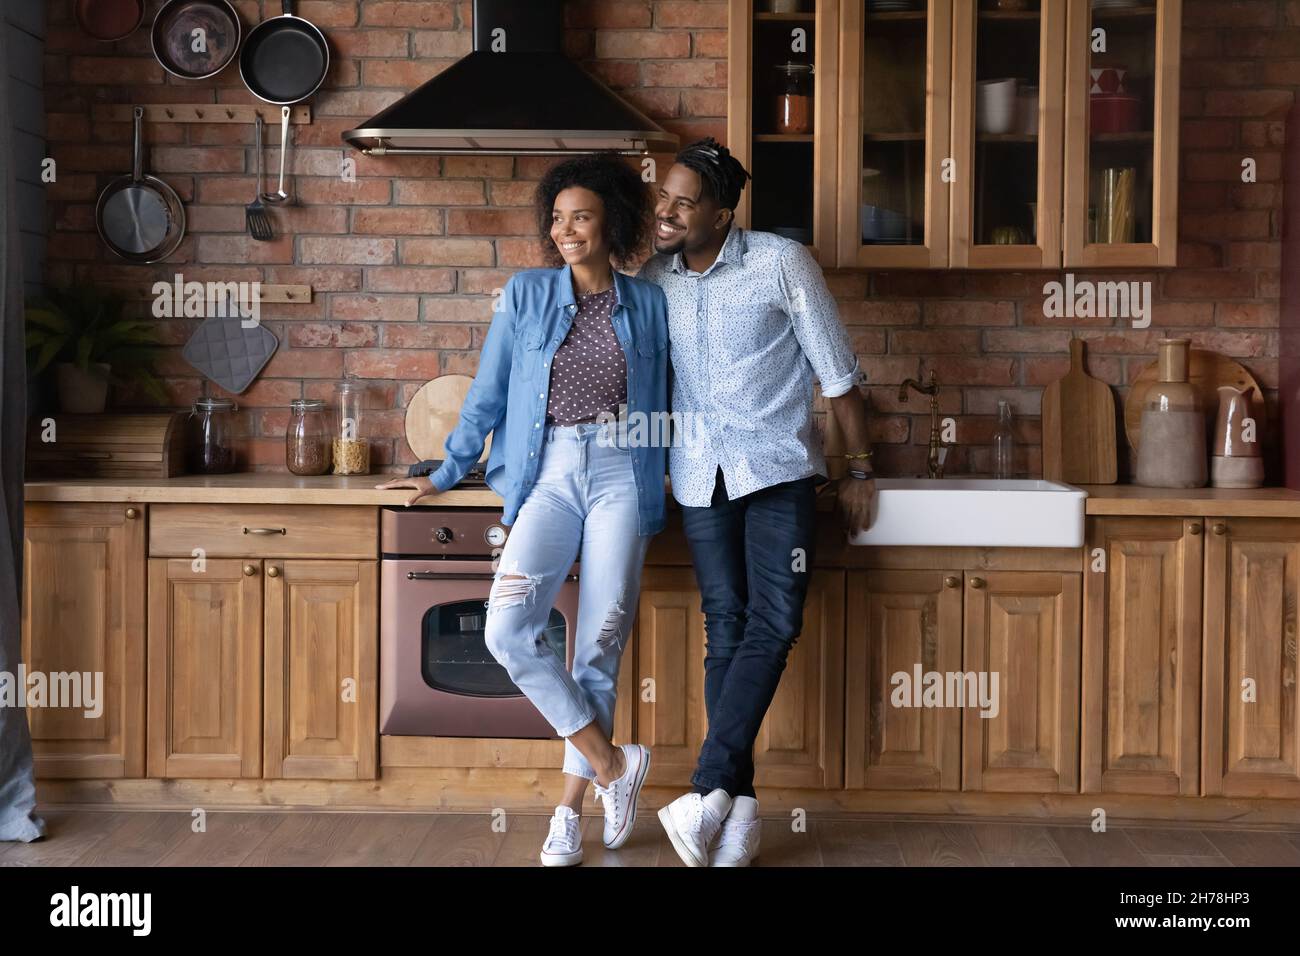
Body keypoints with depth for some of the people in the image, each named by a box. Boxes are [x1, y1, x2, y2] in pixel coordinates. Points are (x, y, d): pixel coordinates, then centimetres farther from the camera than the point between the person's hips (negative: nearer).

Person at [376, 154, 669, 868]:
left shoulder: (647, 304, 10)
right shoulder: (526, 294, 8)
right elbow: (487, 395, 12)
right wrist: (445, 475, 14)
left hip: (621, 476, 0)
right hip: (549, 474, 0)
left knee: (600, 645, -2)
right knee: (507, 630, -18)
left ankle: (570, 810, 10)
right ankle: (613, 764, -4)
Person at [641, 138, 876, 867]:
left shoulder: (782, 263, -6)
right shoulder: (654, 279, 5)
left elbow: (838, 371, -2)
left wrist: (860, 471, -1)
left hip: (778, 469, -3)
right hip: (701, 477, 3)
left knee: (774, 622, -15)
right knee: (727, 628, 1)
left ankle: (711, 788, -15)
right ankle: (739, 804, 3)